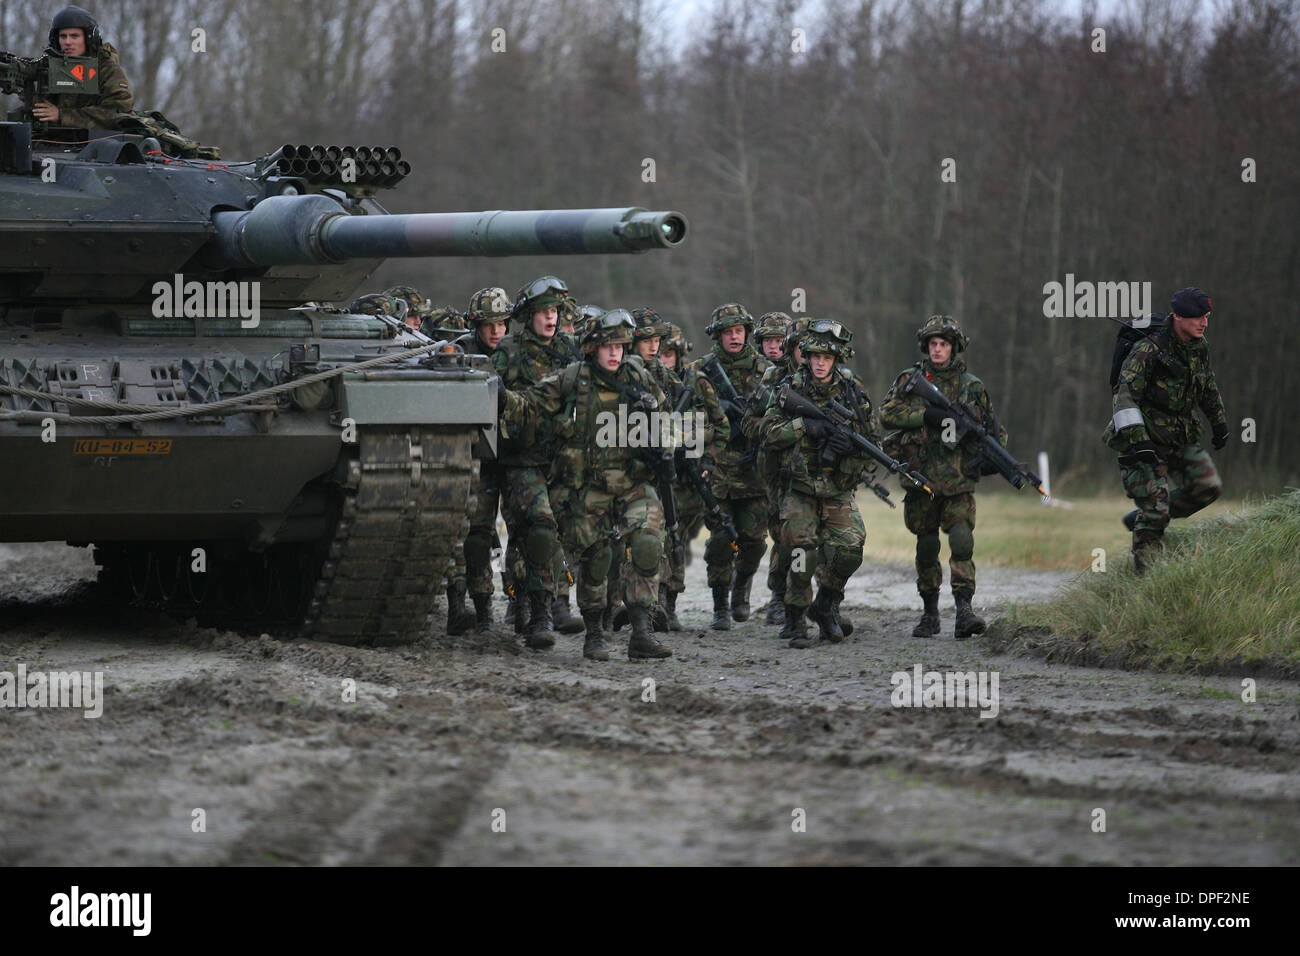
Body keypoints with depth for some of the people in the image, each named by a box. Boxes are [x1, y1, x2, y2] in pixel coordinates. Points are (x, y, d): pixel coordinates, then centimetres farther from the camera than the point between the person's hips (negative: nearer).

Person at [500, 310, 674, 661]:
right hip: (591, 487, -1)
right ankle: (594, 635, 21)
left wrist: (660, 446, -3)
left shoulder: (639, 378, 5)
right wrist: (505, 400, -20)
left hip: (635, 483, 1)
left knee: (647, 544, -18)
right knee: (594, 557, 2)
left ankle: (641, 633, -18)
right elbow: (530, 406, 0)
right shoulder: (572, 380, -1)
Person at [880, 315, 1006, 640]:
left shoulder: (972, 386, 8)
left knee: (962, 541, -16)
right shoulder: (910, 380, 7)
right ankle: (930, 613, 21)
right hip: (920, 477, 1)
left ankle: (964, 612, -22)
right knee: (926, 548, 9)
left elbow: (995, 430, 14)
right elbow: (888, 413, -5)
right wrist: (927, 416, -17)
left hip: (958, 480, -1)